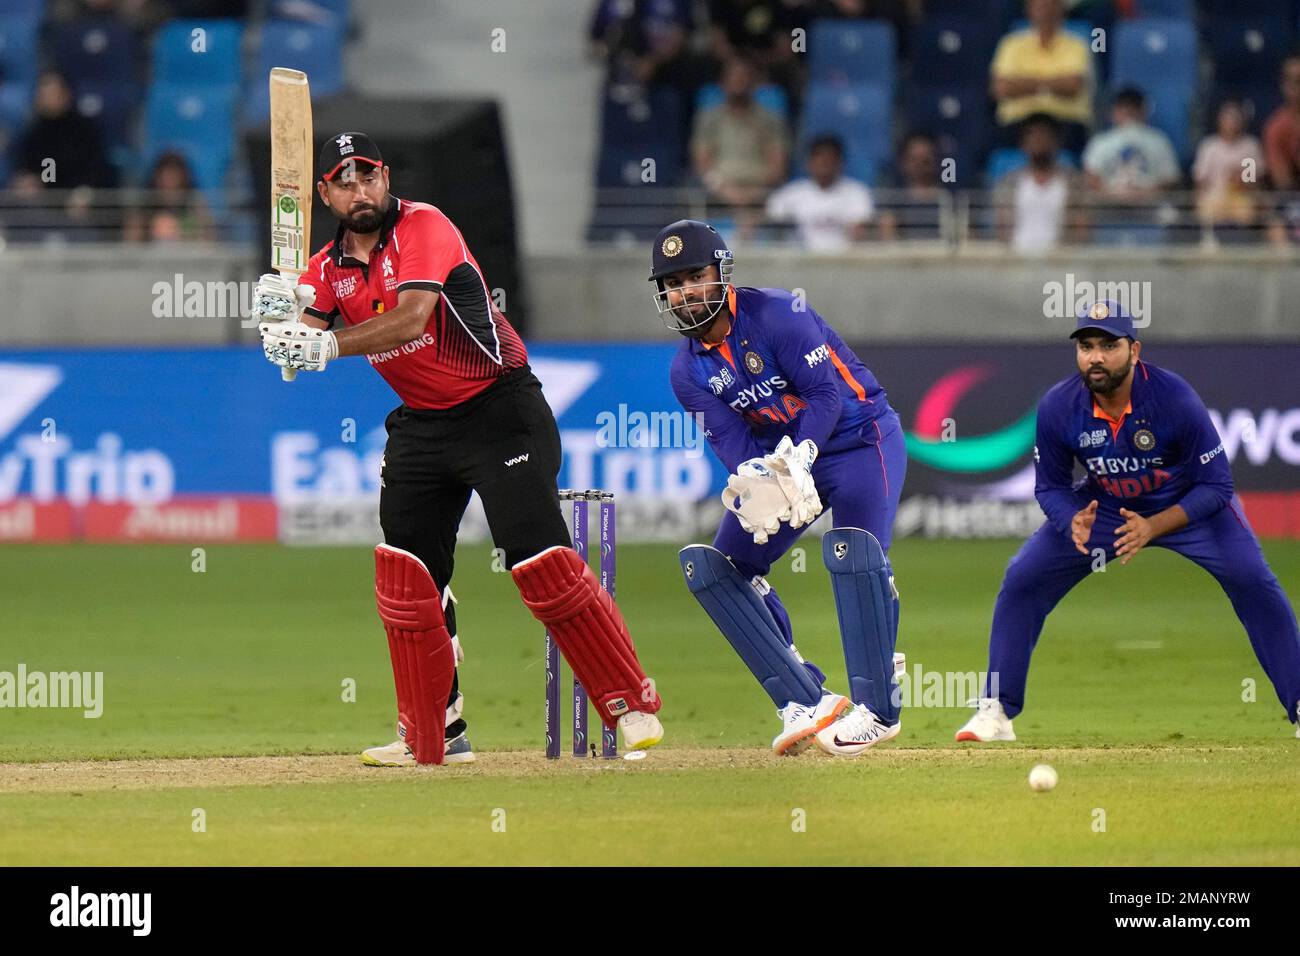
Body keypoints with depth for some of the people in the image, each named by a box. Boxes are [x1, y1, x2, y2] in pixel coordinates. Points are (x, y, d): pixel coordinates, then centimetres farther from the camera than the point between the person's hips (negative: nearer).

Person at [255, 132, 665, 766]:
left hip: (500, 410, -7)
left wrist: (327, 344, -42)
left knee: (542, 564, -14)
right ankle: (432, 736, 9)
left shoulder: (422, 227, -15)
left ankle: (632, 706, -6)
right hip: (420, 424, 7)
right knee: (404, 573, 0)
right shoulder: (328, 268, 4)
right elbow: (297, 346, -10)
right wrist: (278, 316, -32)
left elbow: (411, 317, -30)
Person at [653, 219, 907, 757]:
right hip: (781, 458, 7)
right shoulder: (688, 371, -3)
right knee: (714, 568, -4)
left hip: (859, 437, -7)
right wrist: (754, 481, -36)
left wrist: (797, 458, -40)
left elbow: (826, 394, -25)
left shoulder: (777, 315, -20)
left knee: (852, 549, -30)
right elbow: (731, 440, -14)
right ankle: (807, 703, -7)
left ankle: (877, 708, -22)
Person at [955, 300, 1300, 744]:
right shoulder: (1058, 408, -22)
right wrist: (1073, 522, -30)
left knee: (1253, 582, -21)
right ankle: (997, 711, 0)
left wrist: (1152, 528, -36)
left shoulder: (1175, 399, -30)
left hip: (1188, 505, -3)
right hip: (1102, 506, 3)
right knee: (1022, 580, -9)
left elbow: (1215, 485, -23)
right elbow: (1050, 486, -6)